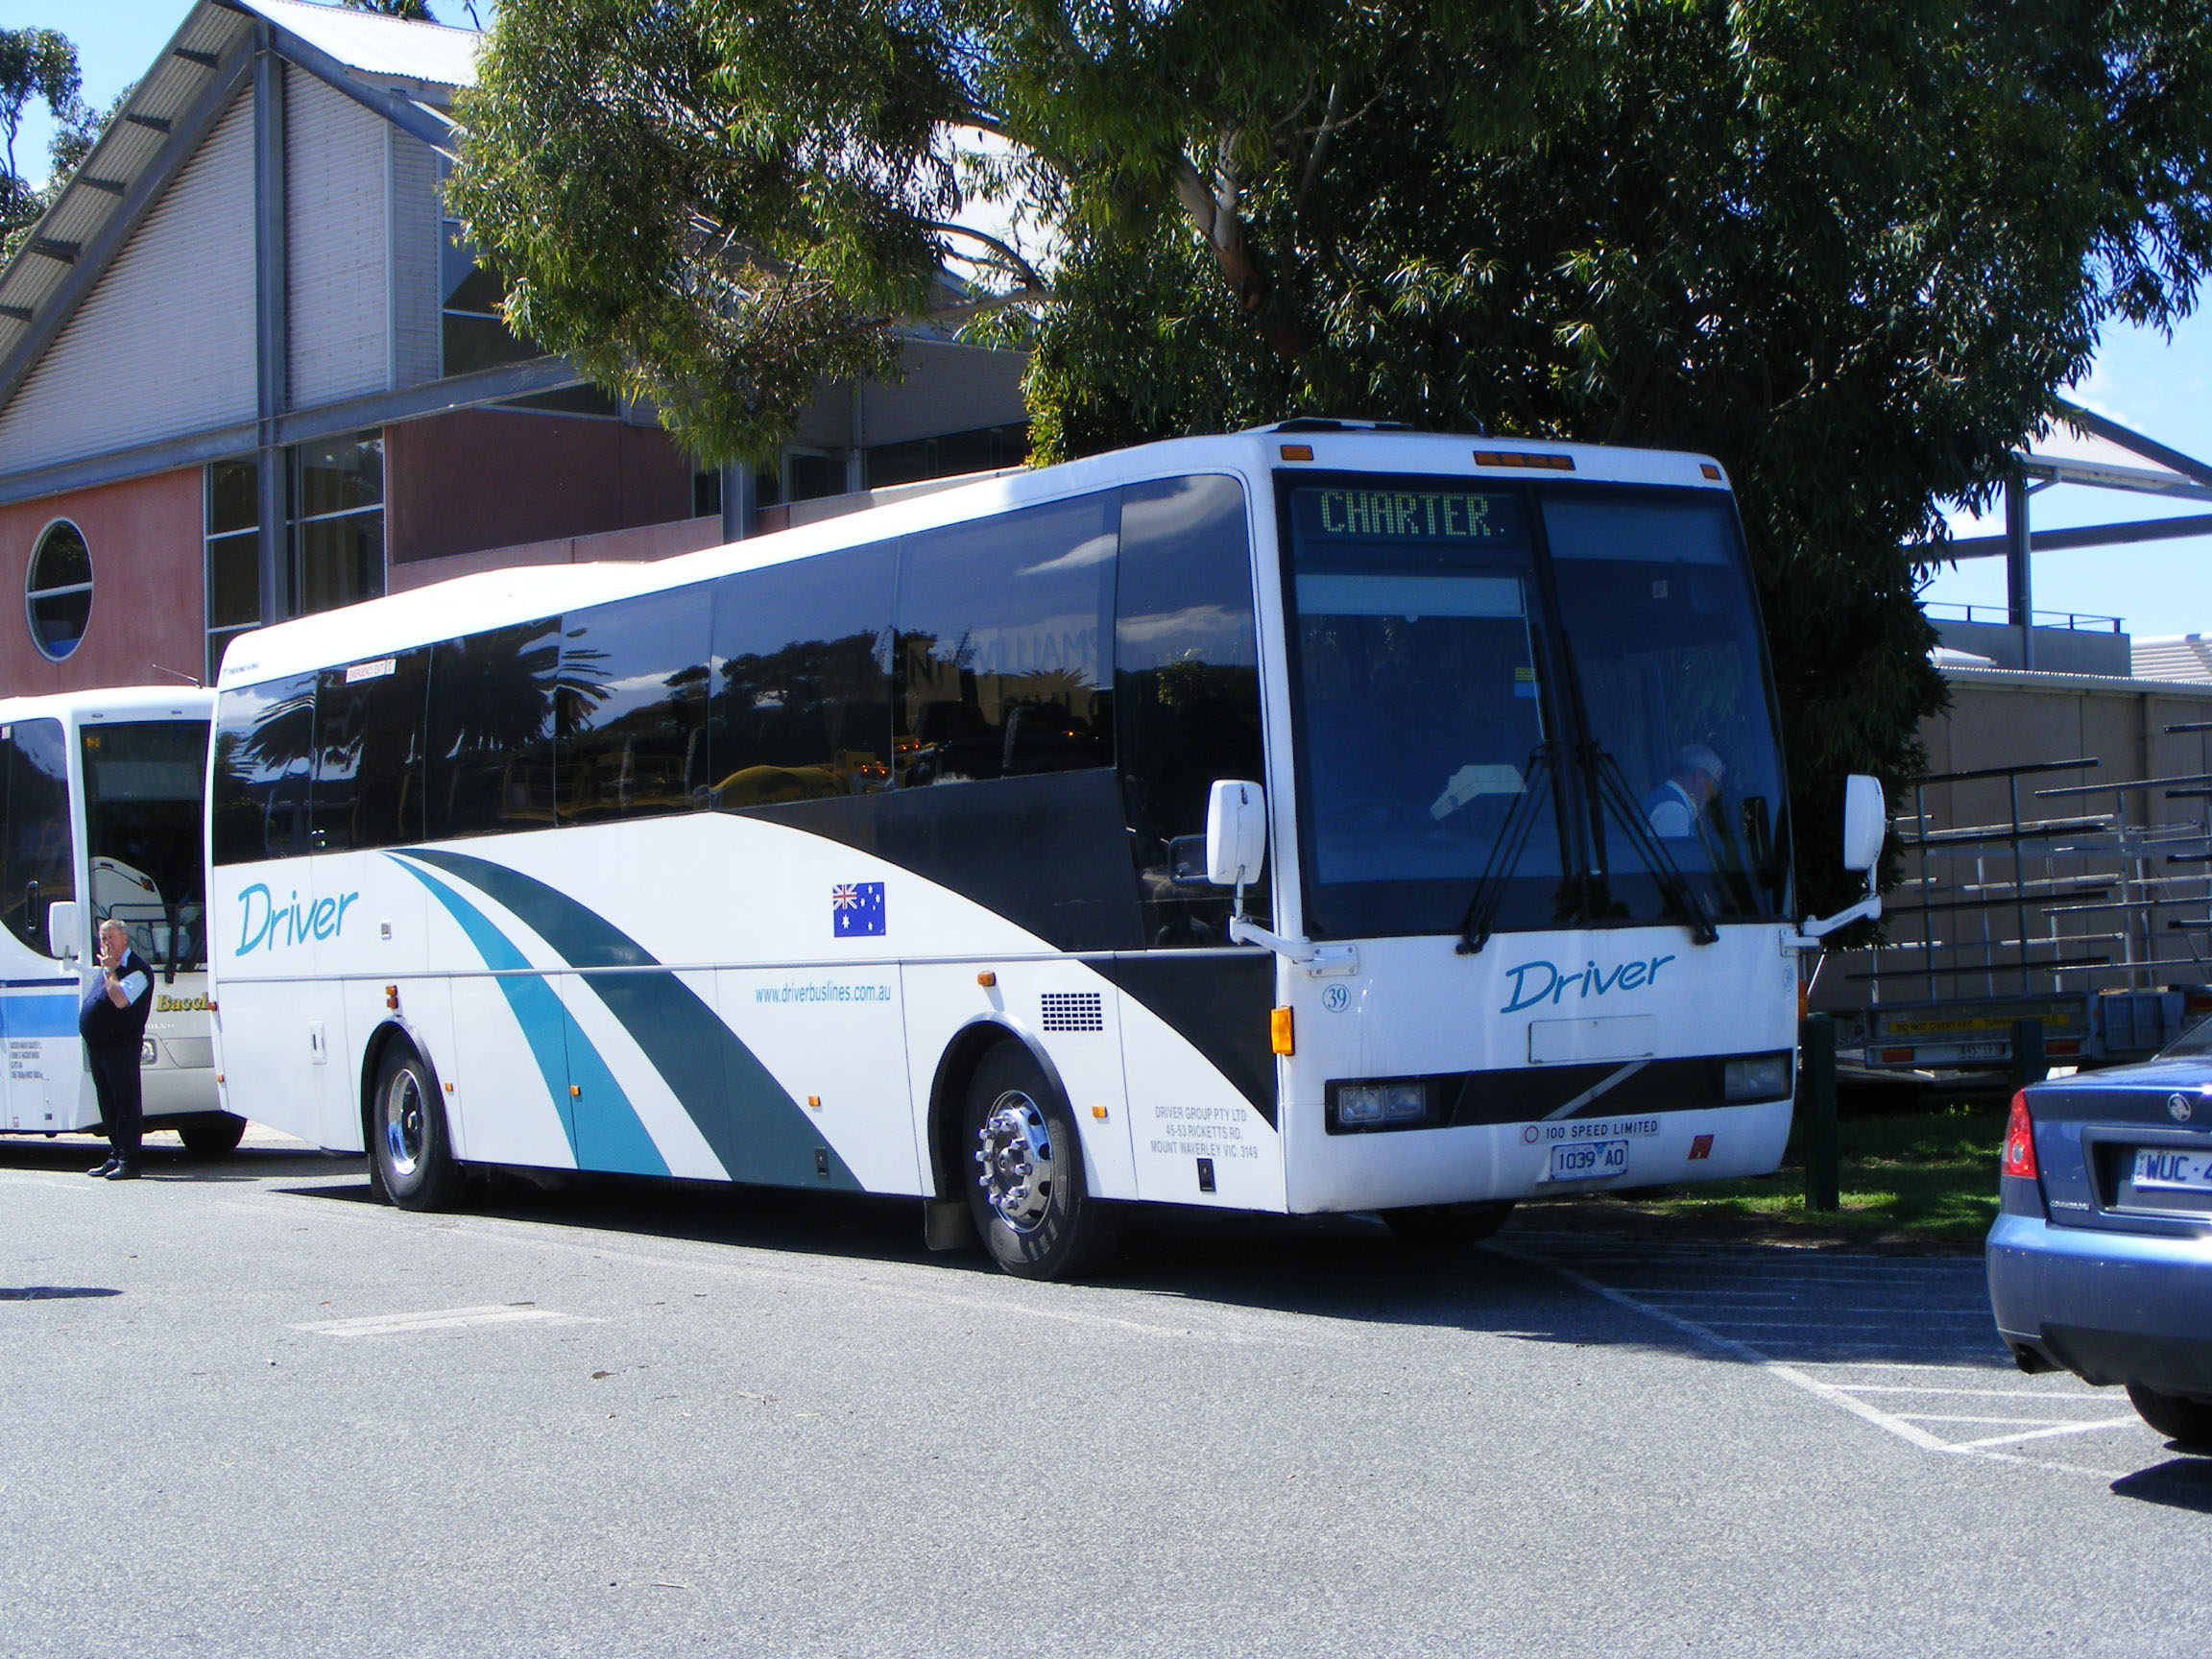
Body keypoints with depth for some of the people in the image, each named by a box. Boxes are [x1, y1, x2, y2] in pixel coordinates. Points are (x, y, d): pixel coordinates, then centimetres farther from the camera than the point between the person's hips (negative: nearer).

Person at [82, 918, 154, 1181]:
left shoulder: (136, 969, -10)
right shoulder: (107, 968, 19)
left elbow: (120, 1000, -24)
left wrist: (109, 971, -15)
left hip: (121, 1048, -10)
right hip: (98, 1048, 10)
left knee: (125, 1105, -8)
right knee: (109, 1107, 13)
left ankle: (128, 1161, -8)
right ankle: (115, 1157, 20)